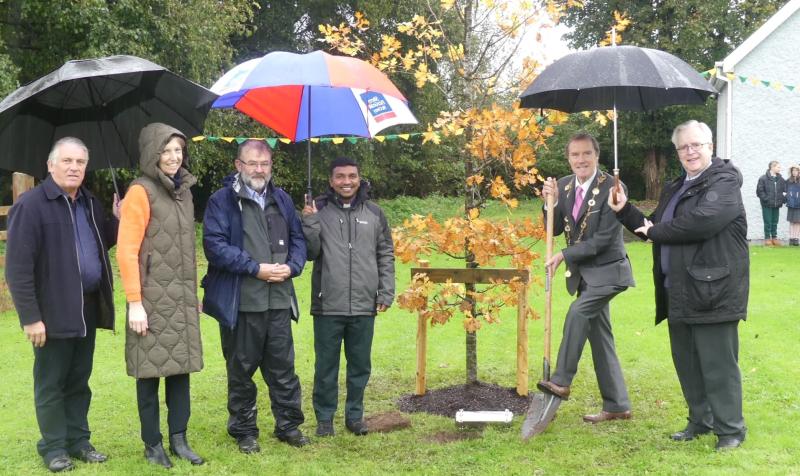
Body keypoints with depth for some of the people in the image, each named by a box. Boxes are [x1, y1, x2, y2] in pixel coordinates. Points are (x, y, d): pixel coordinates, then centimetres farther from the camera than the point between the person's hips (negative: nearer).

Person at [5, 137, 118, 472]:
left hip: (88, 307, 7)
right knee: (51, 383, 6)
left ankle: (78, 440, 26)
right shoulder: (31, 204, -12)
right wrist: (30, 316, -19)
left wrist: (117, 221, 4)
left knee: (79, 380, 15)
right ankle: (54, 447, 17)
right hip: (53, 311, -7)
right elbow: (18, 266, -16)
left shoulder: (89, 203, 11)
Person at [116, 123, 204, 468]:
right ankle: (152, 444, 15)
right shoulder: (141, 192, -9)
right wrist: (134, 302, -16)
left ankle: (178, 439, 19)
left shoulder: (184, 190, 12)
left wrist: (193, 292, 16)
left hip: (182, 297, 6)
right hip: (152, 299, -6)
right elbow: (126, 251, -14)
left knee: (181, 367, 9)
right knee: (151, 370, 3)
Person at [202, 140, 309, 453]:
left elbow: (298, 238, 14)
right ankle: (244, 431, 22)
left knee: (283, 367, 11)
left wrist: (291, 267, -6)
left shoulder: (282, 200, 13)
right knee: (242, 369, 9)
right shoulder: (222, 201, -4)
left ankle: (289, 425, 24)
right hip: (240, 302, -4)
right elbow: (215, 245, -13)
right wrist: (256, 268, -16)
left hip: (279, 301, 4)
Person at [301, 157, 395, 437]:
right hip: (328, 305, -2)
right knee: (326, 365, 7)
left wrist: (386, 293, 4)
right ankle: (325, 417, 20)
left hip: (364, 306, 2)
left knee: (360, 365, 11)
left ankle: (355, 415, 25)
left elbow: (386, 255, 10)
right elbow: (310, 252, -2)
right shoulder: (319, 211, 2)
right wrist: (309, 223, -16)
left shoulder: (373, 213, 8)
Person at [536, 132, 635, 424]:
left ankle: (561, 382, -17)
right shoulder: (564, 185, 3)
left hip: (607, 270, -7)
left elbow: (603, 239, -20)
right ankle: (617, 406, 16)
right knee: (600, 336, 9)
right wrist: (552, 201, -11)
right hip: (583, 273, 7)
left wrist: (565, 256, -20)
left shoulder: (612, 188, -18)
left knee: (578, 312, -26)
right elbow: (555, 229, 6)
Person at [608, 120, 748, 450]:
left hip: (712, 293, -8)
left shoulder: (724, 183, -9)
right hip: (679, 294, 9)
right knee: (687, 363, 15)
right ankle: (700, 420, 29)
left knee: (718, 365, -2)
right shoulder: (674, 189, 19)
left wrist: (656, 232, -12)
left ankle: (730, 428, 11)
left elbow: (701, 222, -25)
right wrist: (625, 210, 8)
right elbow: (652, 228, 25)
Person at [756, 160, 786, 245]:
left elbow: (784, 191, 13)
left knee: (775, 222, 12)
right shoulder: (763, 178, -9)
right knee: (768, 222, 1)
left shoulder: (781, 179, 6)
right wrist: (766, 199, -16)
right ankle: (767, 238, 10)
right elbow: (759, 191, -9)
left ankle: (774, 238, 21)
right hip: (767, 205, -5)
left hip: (776, 205, 5)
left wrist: (783, 199, -2)